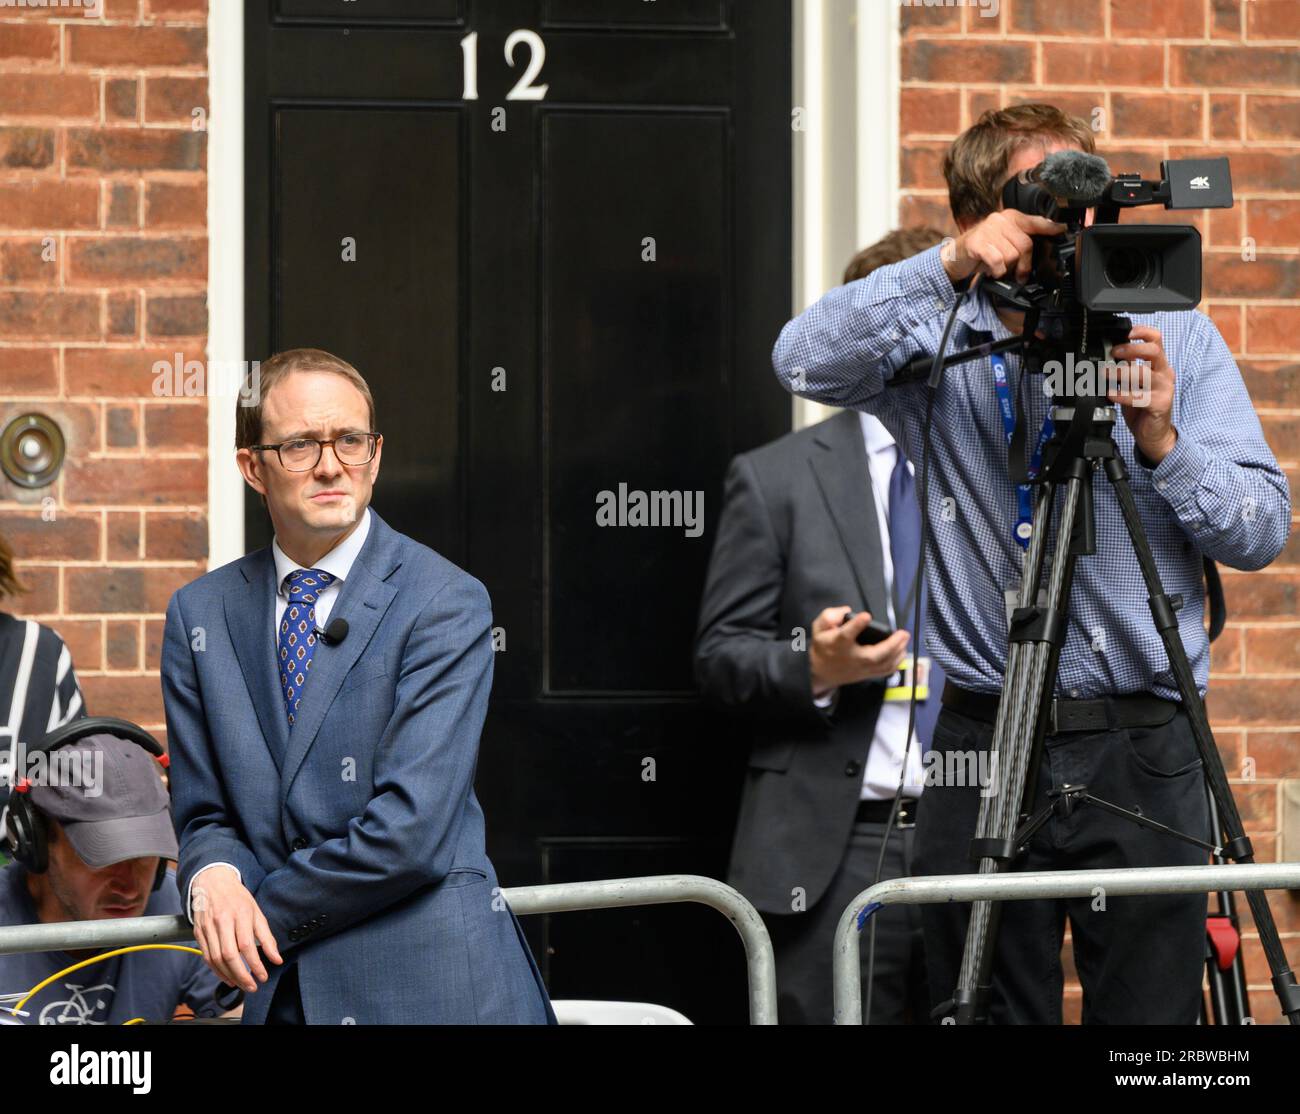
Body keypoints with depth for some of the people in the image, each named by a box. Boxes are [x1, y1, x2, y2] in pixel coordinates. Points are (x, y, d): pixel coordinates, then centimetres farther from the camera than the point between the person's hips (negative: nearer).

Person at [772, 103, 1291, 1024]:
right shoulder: (940, 345, 4)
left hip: (1145, 751, 1)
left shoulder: (1176, 336, 9)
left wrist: (1160, 442, -12)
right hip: (984, 750, -1)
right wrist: (948, 266, -22)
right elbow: (806, 360, -15)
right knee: (984, 1014, 1)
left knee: (1153, 1015, -2)